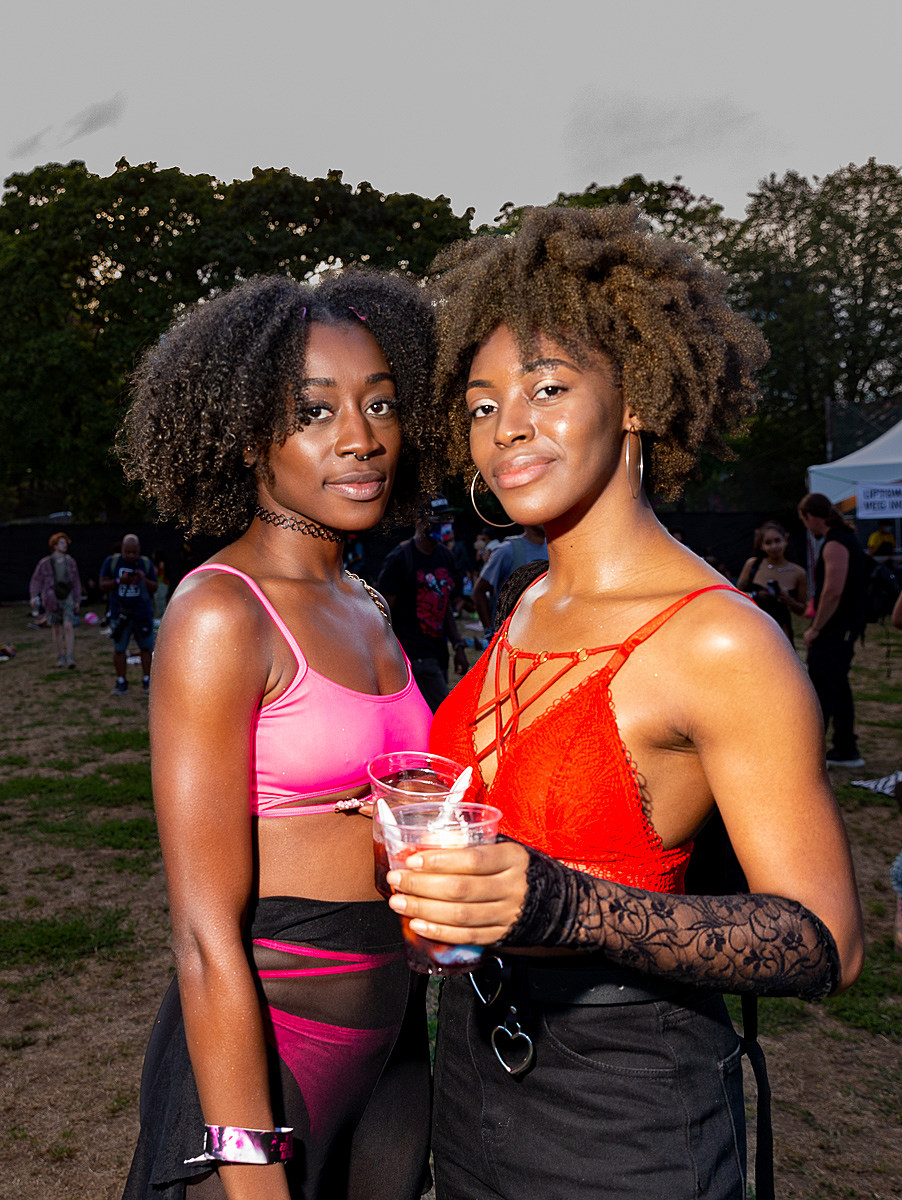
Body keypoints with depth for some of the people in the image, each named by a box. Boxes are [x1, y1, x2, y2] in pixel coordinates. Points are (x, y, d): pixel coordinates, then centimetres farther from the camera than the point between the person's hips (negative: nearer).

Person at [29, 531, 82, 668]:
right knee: (56, 629, 8)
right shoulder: (45, 563, -6)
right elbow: (36, 581, -2)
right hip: (52, 599, 0)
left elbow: (76, 582, 9)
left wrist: (77, 600, 9)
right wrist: (34, 596, -17)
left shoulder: (70, 562, 1)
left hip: (67, 598, 0)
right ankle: (60, 658, 22)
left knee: (68, 626, -15)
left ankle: (70, 659, -17)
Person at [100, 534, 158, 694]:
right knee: (119, 649, 1)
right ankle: (121, 682, 11)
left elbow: (154, 588, 6)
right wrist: (119, 581, -15)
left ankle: (146, 680, 15)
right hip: (120, 613, 0)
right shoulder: (111, 562, 3)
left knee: (146, 648, 3)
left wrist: (144, 579, -14)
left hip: (143, 614, 0)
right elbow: (103, 585, 2)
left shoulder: (146, 563, 5)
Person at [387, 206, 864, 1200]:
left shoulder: (722, 642, -20)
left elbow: (826, 942, -21)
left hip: (622, 1114, -6)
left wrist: (561, 907, -33)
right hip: (475, 1069, 6)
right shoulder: (526, 609, 1)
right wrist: (444, 880, -2)